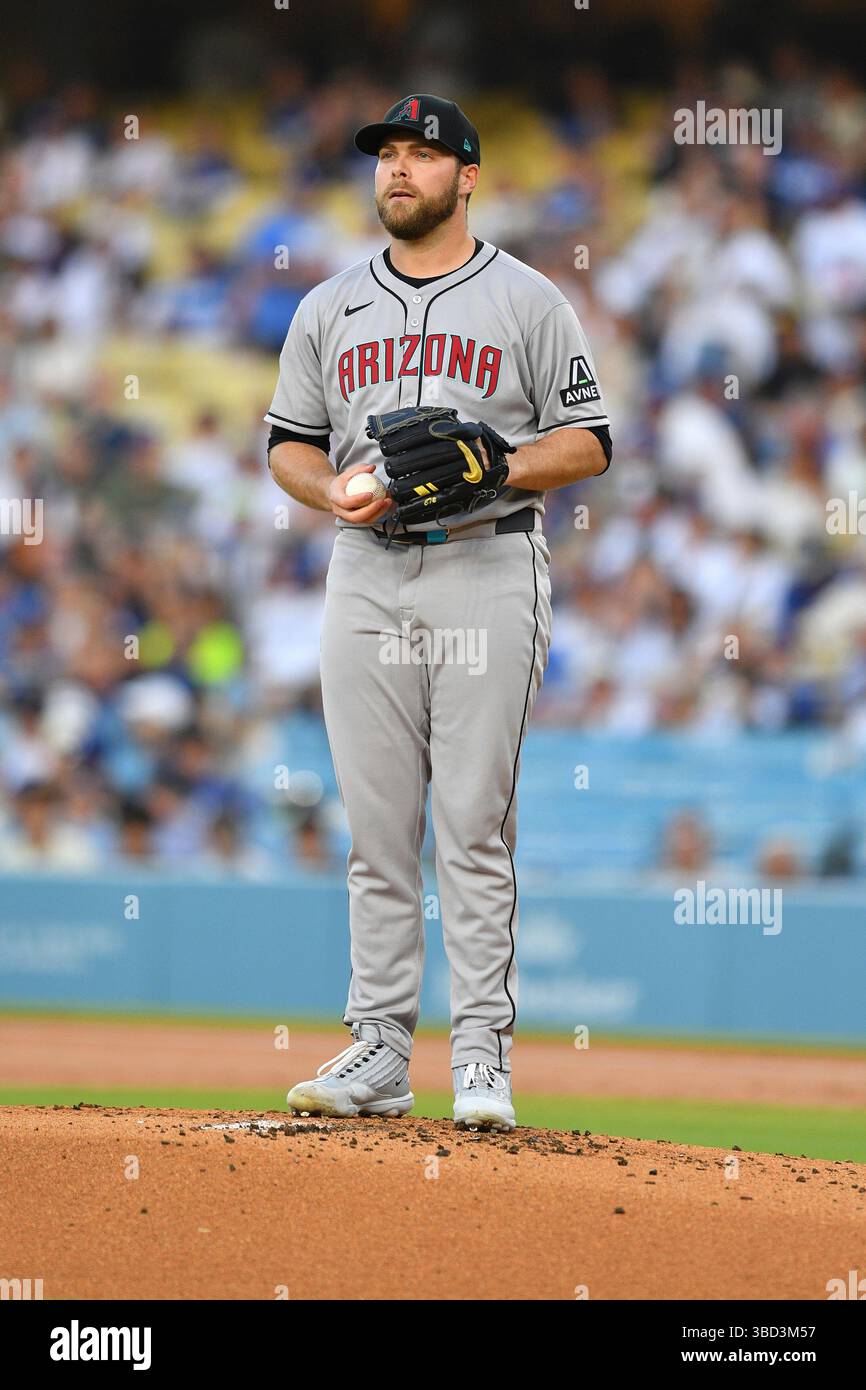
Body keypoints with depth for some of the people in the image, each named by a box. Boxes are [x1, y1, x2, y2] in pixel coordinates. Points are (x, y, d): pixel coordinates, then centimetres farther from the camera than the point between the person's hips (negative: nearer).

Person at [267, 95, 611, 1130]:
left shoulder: (529, 302, 4)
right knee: (376, 831, 4)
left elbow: (588, 444, 2)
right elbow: (287, 444, 16)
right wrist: (334, 490, -5)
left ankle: (483, 1055, -3)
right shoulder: (330, 310, 14)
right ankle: (379, 1051, 8)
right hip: (365, 579, 4)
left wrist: (493, 470, -15)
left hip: (487, 573, -3)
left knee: (475, 829, -6)